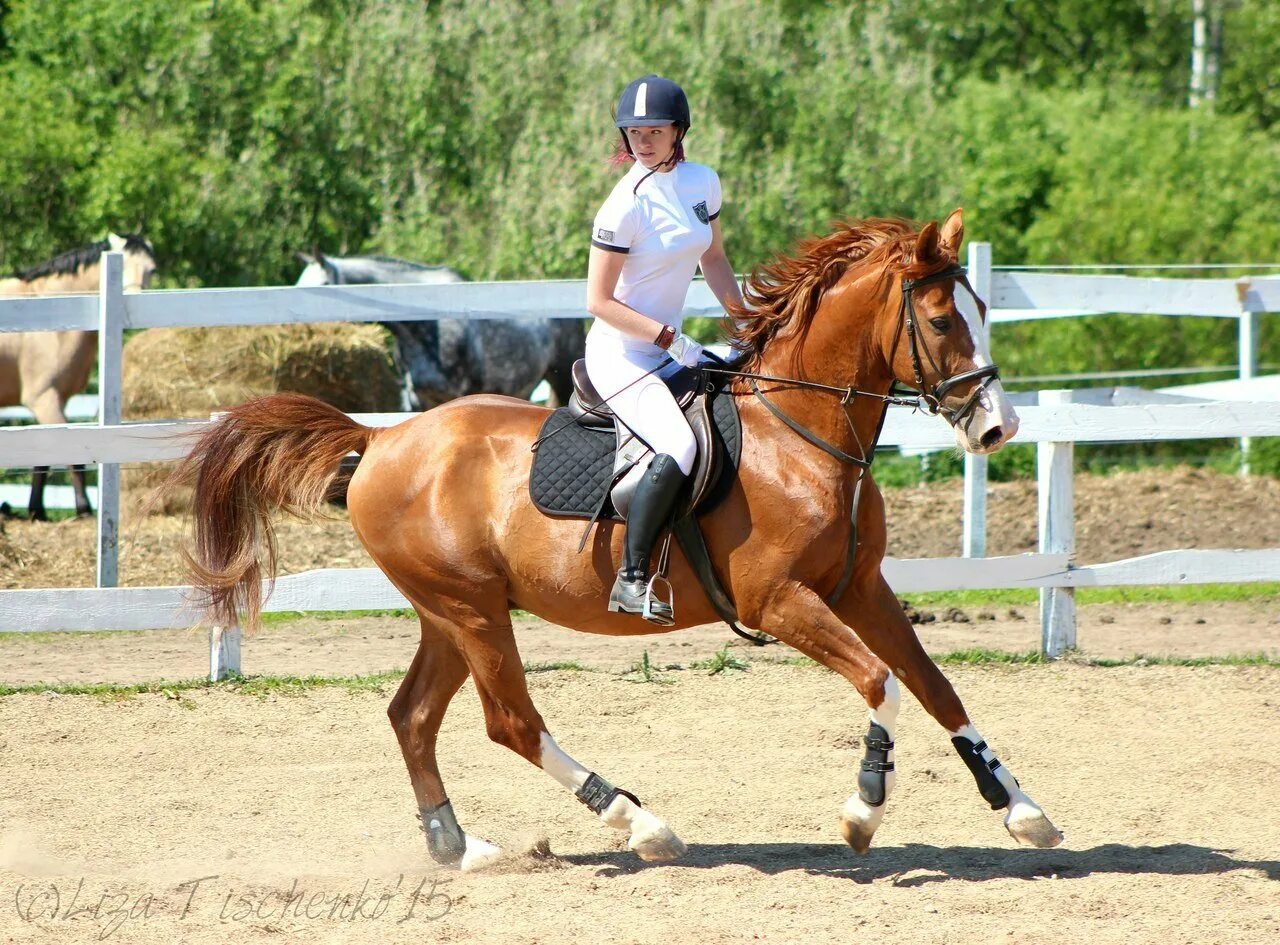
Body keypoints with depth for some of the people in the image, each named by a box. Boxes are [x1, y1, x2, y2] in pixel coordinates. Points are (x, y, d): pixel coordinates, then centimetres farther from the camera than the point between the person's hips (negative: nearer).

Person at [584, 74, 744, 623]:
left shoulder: (704, 183, 3)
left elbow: (712, 258, 20)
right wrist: (670, 339, -19)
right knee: (678, 447, -29)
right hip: (620, 355, -9)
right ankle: (631, 578, -22)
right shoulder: (626, 205, -18)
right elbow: (599, 302, -17)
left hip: (669, 349, 9)